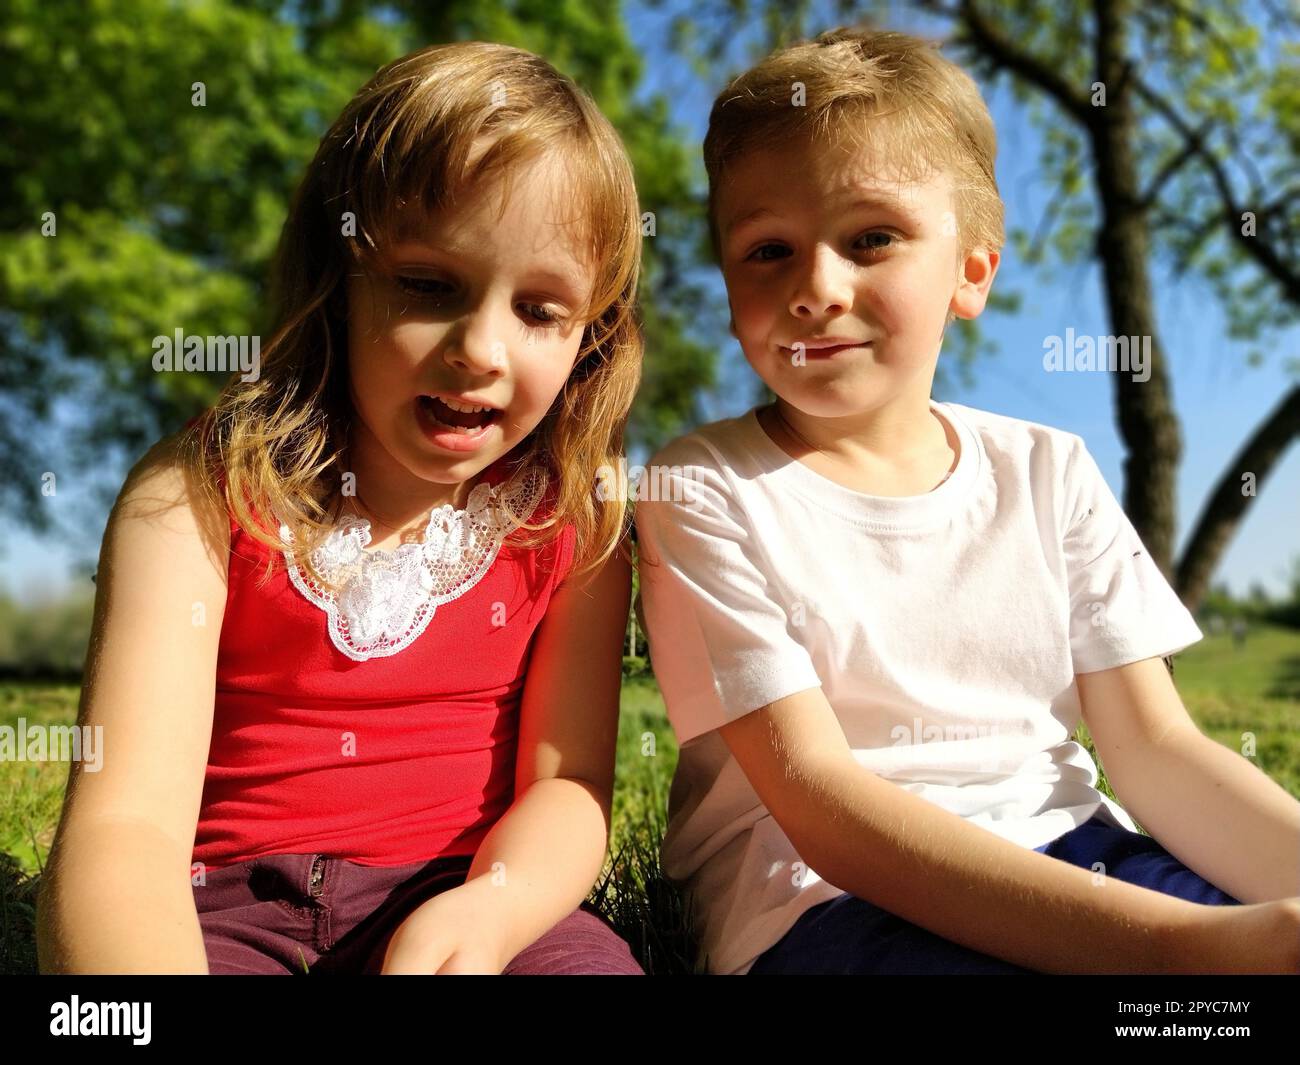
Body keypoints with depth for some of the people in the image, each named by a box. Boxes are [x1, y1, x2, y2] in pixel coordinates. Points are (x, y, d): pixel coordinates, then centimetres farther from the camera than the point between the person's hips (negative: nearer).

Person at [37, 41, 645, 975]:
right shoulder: (196, 496, -10)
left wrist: (487, 912, -28)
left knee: (589, 957, -26)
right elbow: (124, 819, -20)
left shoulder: (576, 525, -2)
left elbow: (567, 782, -5)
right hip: (223, 905, -2)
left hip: (465, 890, 3)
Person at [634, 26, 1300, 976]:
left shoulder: (1047, 472, 6)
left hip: (1070, 859, 6)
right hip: (823, 895, -5)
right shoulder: (702, 490, -8)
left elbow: (1157, 748, 4)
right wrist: (1183, 940, -24)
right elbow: (818, 801, -16)